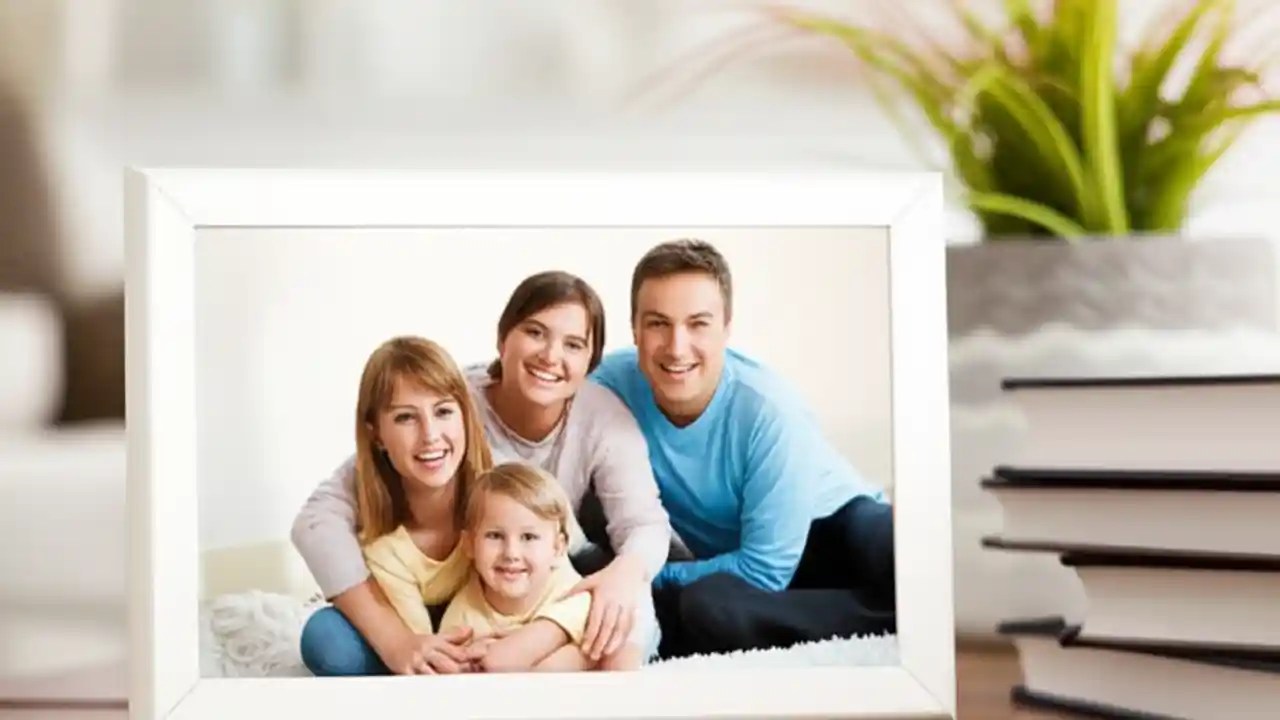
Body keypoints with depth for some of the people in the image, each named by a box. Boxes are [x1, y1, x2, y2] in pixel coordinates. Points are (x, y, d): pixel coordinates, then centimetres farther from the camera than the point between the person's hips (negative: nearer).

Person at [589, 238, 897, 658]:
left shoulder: (768, 410, -24)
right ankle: (902, 610, -26)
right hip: (729, 566, 5)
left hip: (831, 525, -4)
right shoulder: (610, 387, -17)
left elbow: (765, 571, -22)